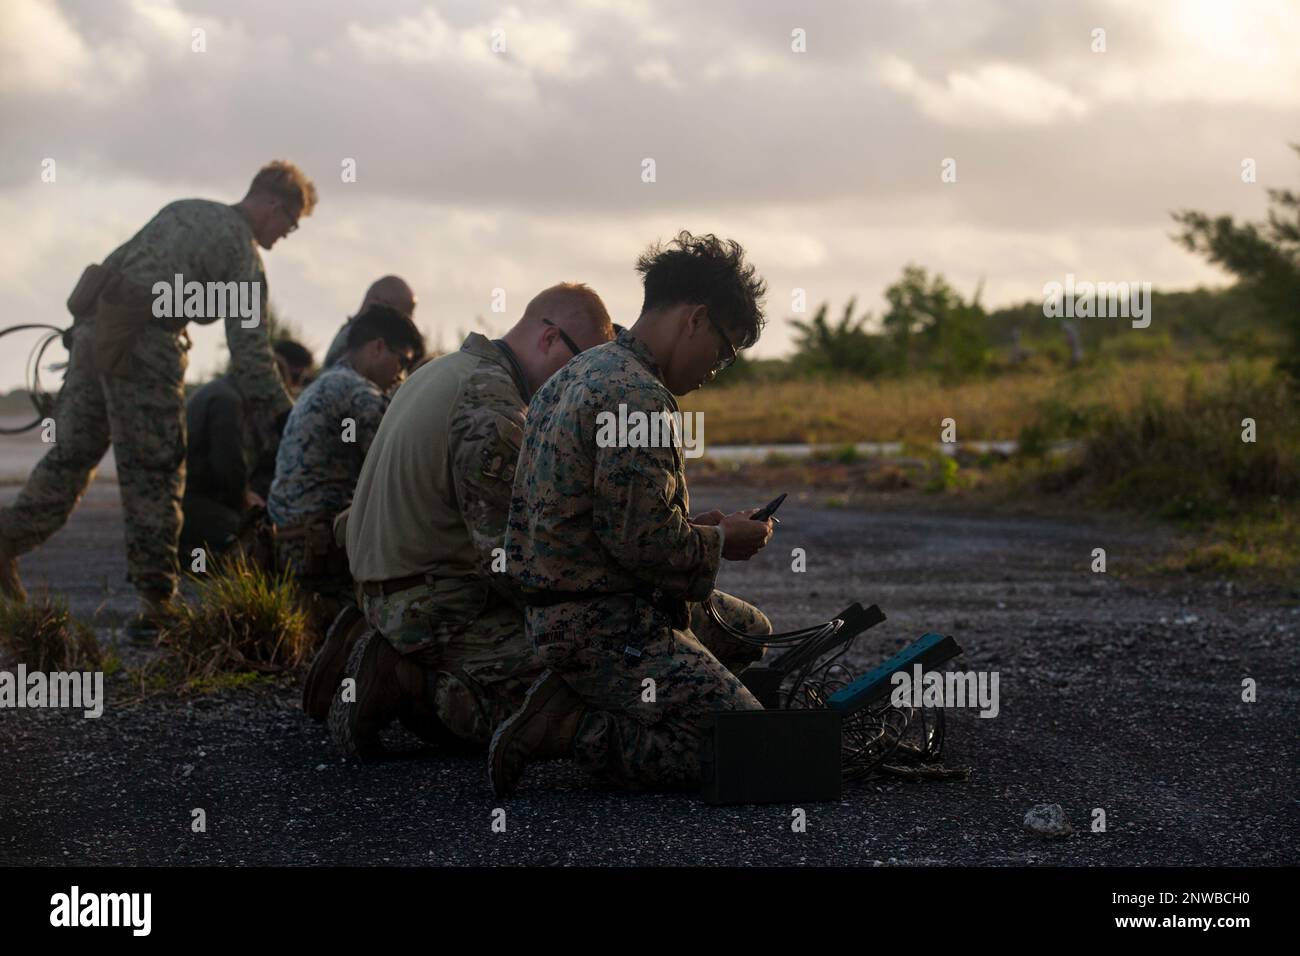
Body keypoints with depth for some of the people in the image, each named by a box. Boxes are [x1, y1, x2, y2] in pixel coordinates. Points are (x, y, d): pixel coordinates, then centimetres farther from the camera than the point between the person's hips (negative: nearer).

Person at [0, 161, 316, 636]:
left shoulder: (185, 209, 21)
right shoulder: (244, 253, -1)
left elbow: (120, 263, 23)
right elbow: (249, 351, -6)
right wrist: (285, 416, -1)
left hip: (92, 325, 7)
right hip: (143, 344, -7)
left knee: (72, 450, 19)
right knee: (153, 473, 0)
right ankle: (155, 602, 4)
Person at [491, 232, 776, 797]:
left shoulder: (577, 375, 15)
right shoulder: (637, 397, -18)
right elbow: (642, 541, -23)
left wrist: (697, 529, 15)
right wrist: (720, 542, -4)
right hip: (609, 627, -10)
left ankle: (571, 704, 10)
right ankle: (569, 730, -11)